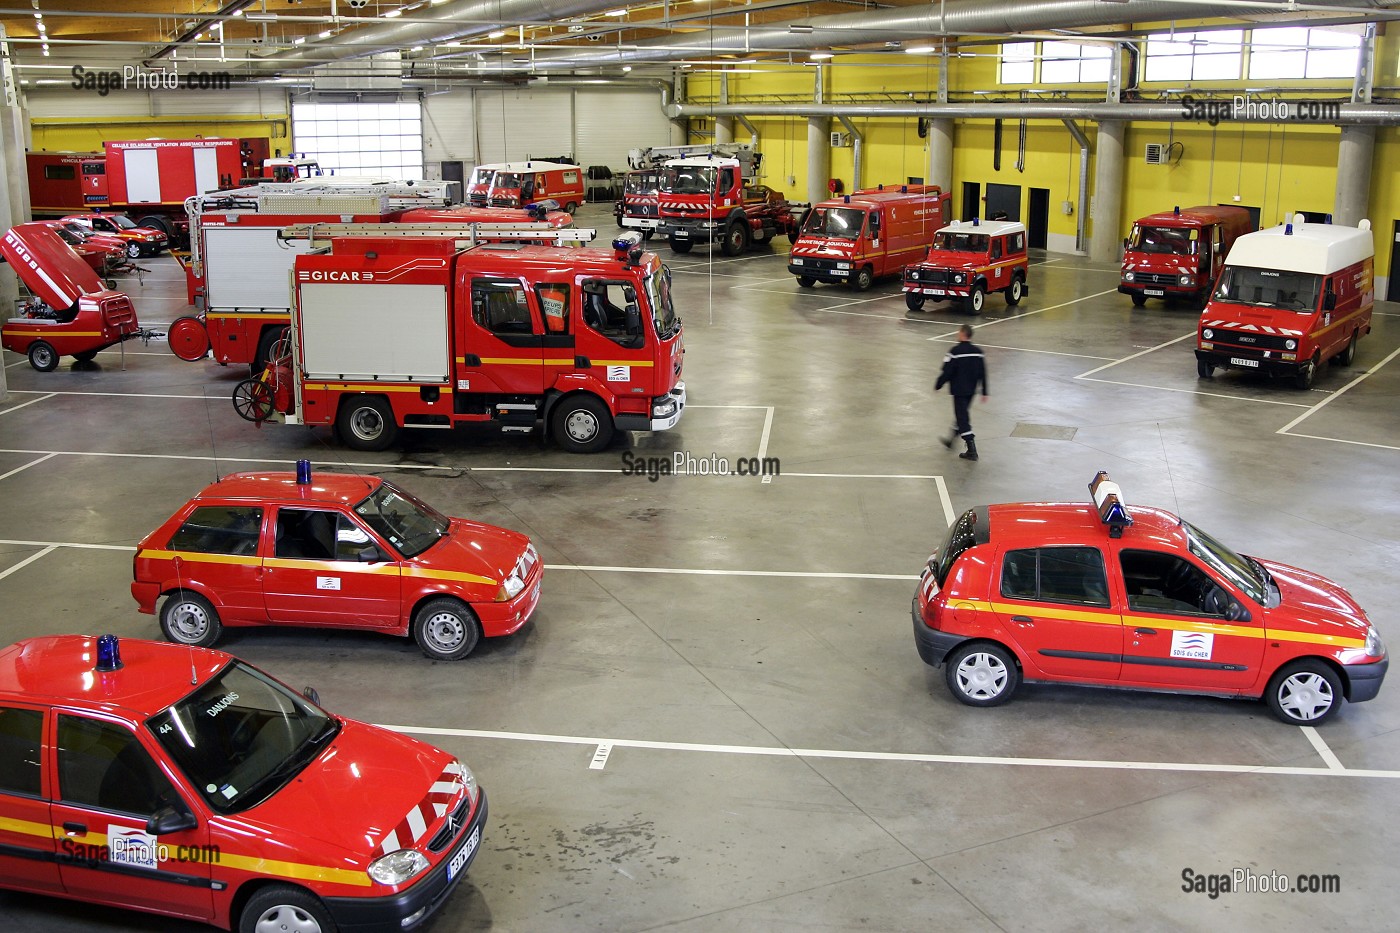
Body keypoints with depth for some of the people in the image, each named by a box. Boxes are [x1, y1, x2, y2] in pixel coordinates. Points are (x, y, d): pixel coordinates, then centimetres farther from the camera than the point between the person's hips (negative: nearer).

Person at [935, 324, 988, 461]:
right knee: (961, 414, 23)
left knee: (962, 418, -4)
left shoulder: (956, 351, -17)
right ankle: (951, 440, 42)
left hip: (959, 390, -7)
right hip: (971, 390, 7)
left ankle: (972, 451, -9)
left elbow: (947, 372, -15)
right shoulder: (978, 351, 2)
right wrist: (984, 392, 13)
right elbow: (982, 373, 6)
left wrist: (938, 386, -1)